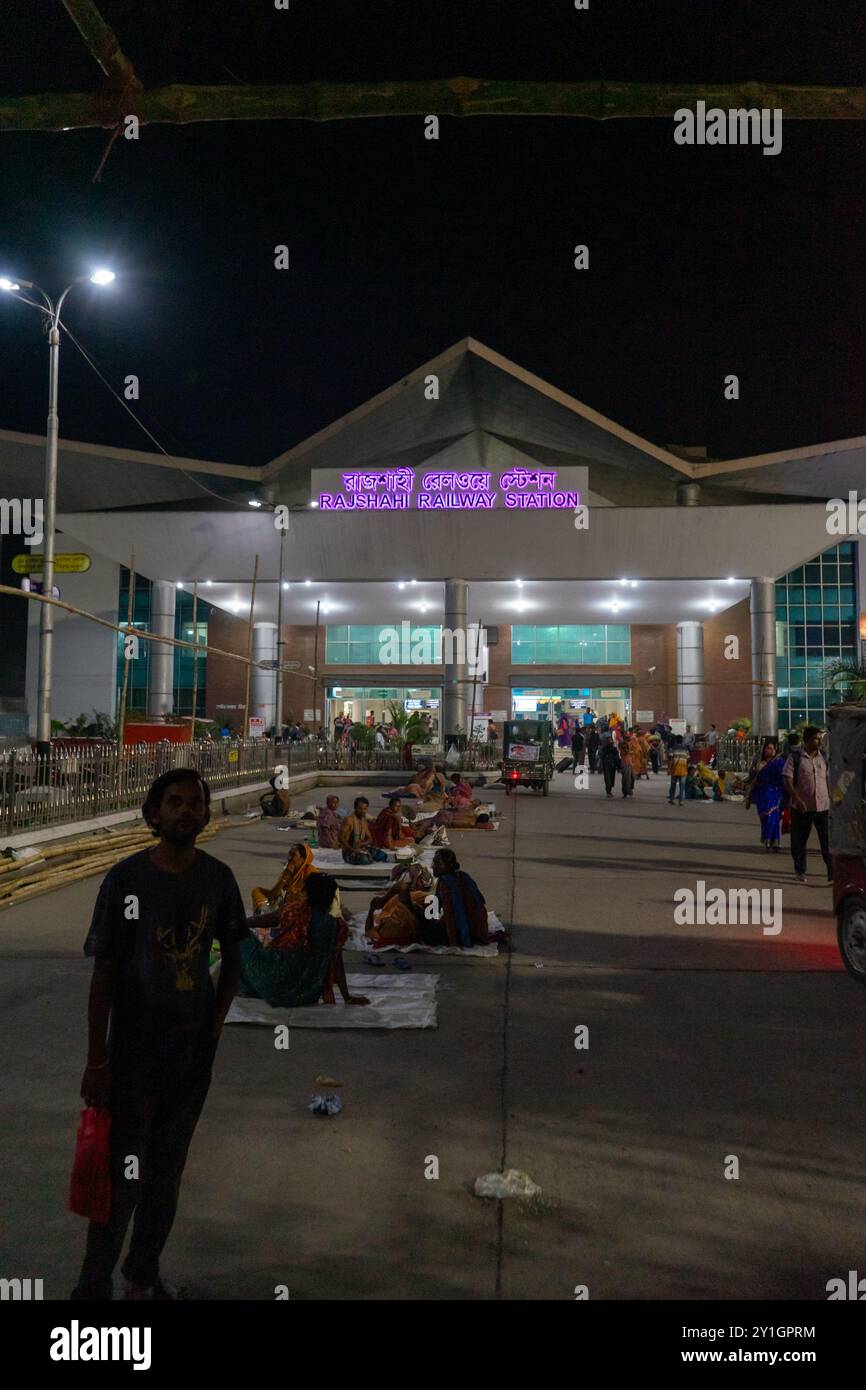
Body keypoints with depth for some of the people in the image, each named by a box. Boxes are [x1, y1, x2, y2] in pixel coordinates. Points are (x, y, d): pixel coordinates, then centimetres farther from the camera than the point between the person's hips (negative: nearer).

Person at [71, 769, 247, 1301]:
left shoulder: (218, 878, -2)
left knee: (167, 1172, 16)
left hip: (195, 1051, 3)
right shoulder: (126, 878, -11)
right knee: (121, 1177, 6)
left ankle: (144, 1276, 33)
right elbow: (103, 972, -9)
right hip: (135, 1050, -3)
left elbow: (232, 957, 10)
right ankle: (93, 1286, 24)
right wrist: (97, 1060, -9)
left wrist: (217, 1023, 2)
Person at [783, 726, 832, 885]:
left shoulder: (823, 757, 8)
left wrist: (831, 799, 14)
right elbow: (787, 781, -11)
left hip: (823, 806, 3)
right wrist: (797, 800, -21)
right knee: (799, 841, 8)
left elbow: (828, 779, 17)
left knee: (828, 841, -2)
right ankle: (800, 872, 21)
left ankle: (833, 872, 4)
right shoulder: (795, 757, -6)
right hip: (802, 807, -3)